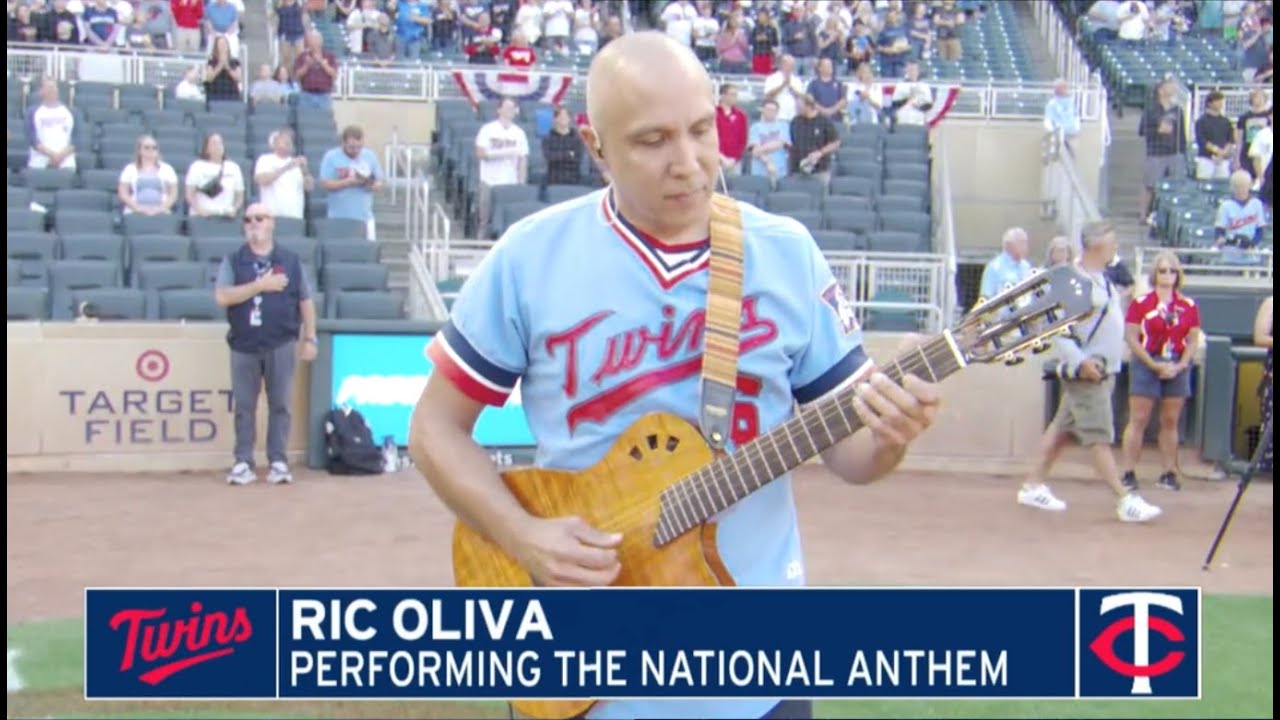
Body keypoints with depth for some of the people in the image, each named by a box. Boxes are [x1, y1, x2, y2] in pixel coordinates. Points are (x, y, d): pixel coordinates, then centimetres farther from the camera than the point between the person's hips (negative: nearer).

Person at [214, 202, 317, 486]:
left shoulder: (291, 260, 6)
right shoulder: (233, 261, 4)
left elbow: (305, 301, 8)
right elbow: (222, 297, -10)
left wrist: (309, 339, 3)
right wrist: (260, 285, -16)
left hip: (281, 345, 0)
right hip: (243, 345, 0)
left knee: (281, 404, 2)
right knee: (243, 406, 4)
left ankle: (278, 462, 8)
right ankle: (243, 463, 8)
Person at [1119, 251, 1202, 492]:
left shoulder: (1188, 306, 6)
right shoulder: (1141, 303, -4)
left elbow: (1193, 340, 7)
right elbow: (1131, 338, -7)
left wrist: (1180, 365, -8)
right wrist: (1154, 365, -12)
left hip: (1177, 368, 3)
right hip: (1146, 365, -3)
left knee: (1170, 421, 7)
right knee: (1138, 420, -4)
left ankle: (1169, 473, 13)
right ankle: (1129, 473, -2)